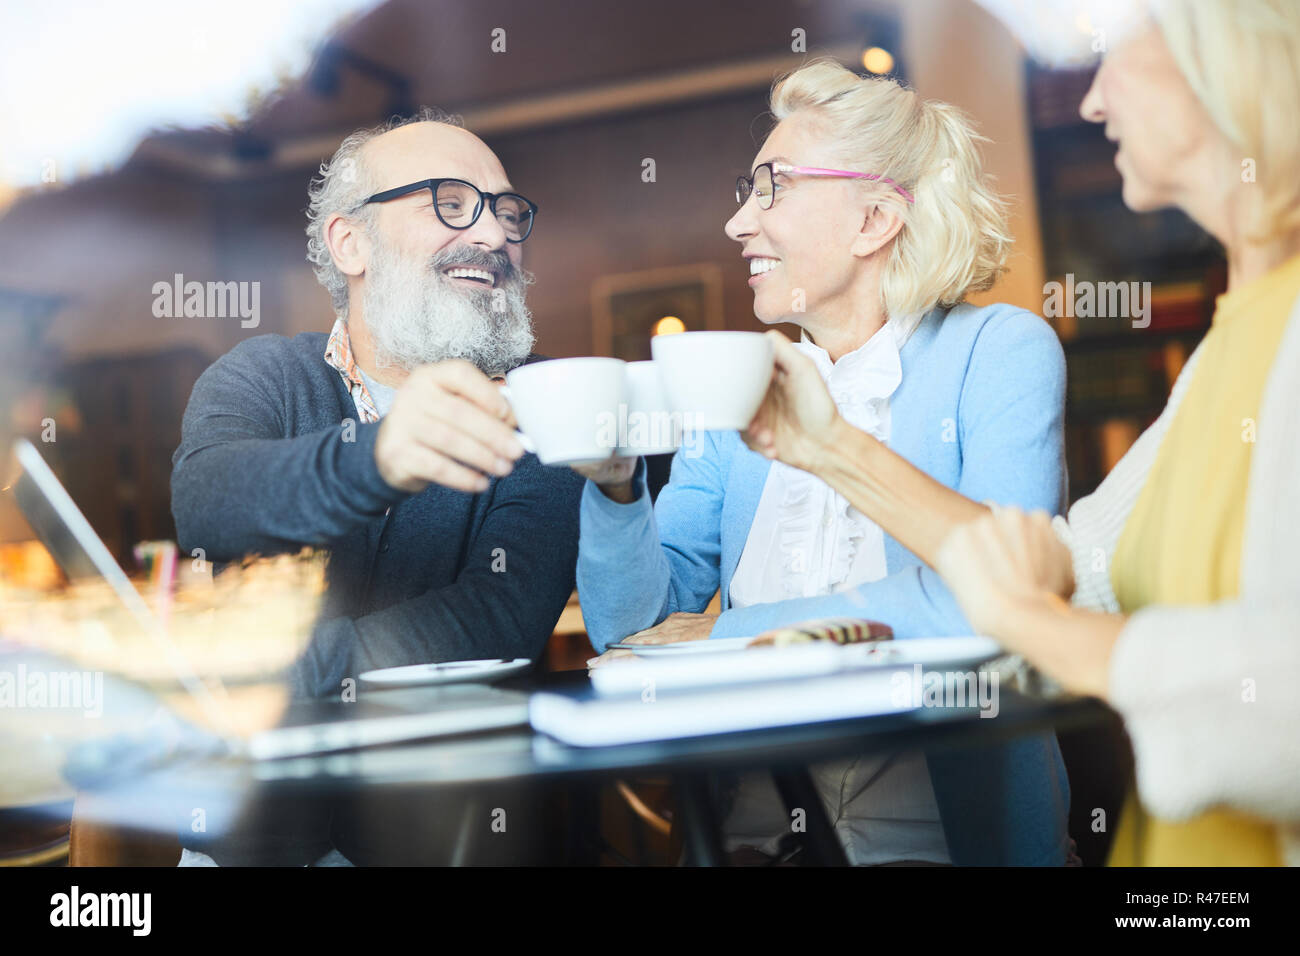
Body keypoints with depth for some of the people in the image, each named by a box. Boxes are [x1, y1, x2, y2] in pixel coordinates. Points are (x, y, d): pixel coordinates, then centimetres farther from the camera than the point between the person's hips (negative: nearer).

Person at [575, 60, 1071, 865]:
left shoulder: (1000, 351, -3)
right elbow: (635, 624, 7)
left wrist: (732, 632, -11)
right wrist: (616, 486, -12)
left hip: (934, 833, -2)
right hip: (749, 832, 3)